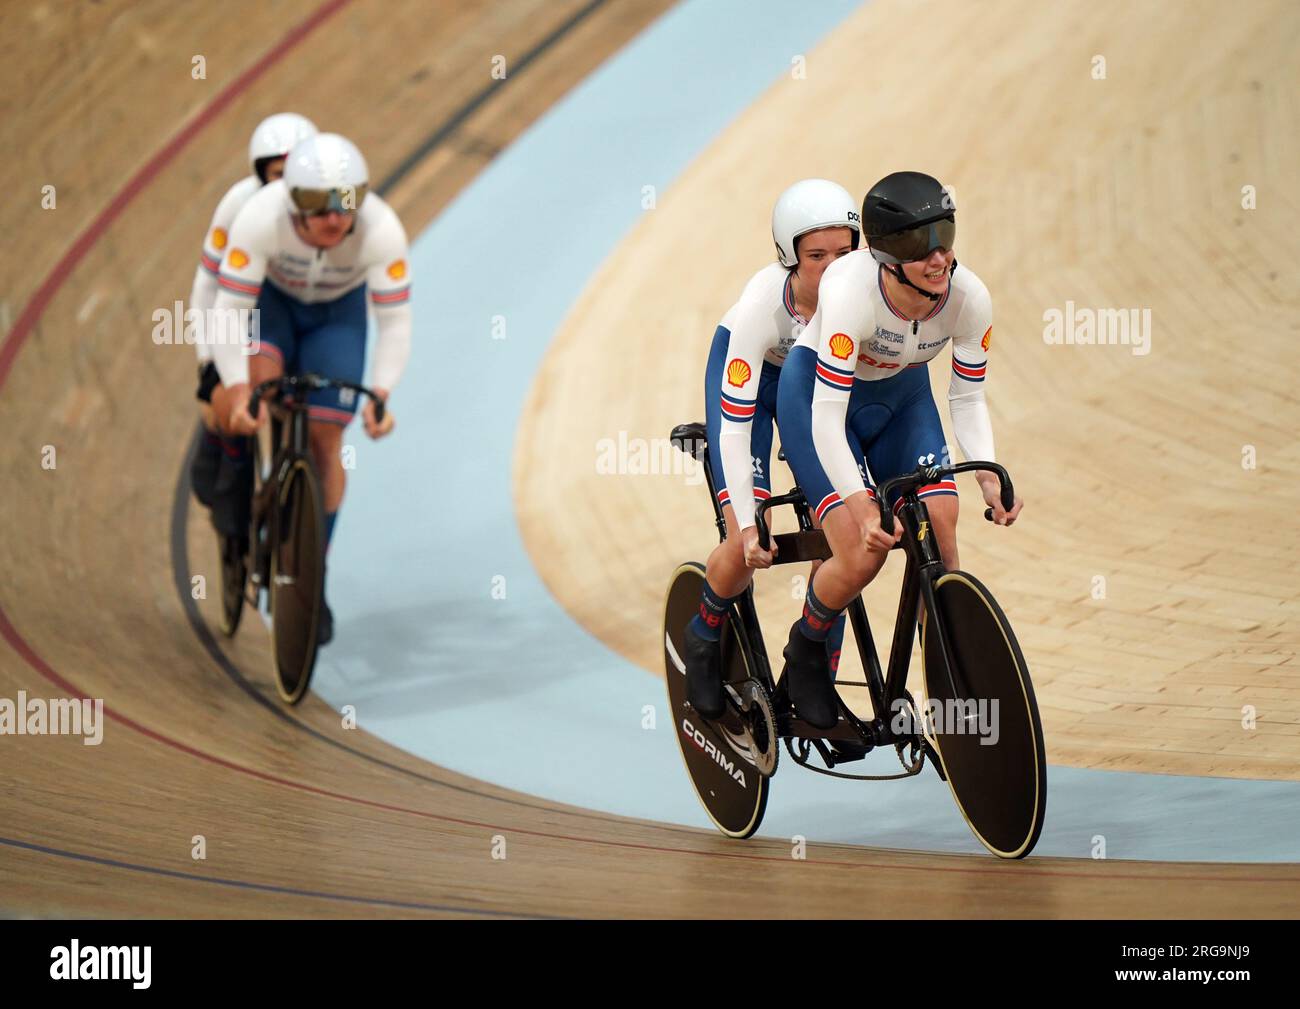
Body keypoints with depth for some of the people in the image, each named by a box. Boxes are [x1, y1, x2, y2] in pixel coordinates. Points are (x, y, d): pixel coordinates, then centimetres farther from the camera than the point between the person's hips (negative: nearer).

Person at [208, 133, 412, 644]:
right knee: (255, 380, -33)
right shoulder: (260, 218, -37)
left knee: (324, 440, -5)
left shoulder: (382, 231, -35)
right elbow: (229, 310, -34)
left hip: (338, 313, 1)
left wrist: (380, 395, -41)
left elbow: (395, 323, -28)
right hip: (271, 299, 0)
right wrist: (237, 389, -45)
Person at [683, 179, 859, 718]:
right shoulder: (762, 304, -37)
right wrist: (748, 525, -39)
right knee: (749, 544, -16)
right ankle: (704, 638, 17)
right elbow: (735, 428, -34)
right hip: (747, 370, -3)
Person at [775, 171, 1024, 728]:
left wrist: (988, 475, -26)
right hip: (817, 393, -4)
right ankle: (806, 652, 11)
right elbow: (826, 418, -35)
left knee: (941, 534, -15)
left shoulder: (969, 297, -24)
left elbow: (967, 399, -10)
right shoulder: (852, 291, -37)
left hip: (902, 397, 4)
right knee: (862, 553, -19)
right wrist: (861, 508, -45)